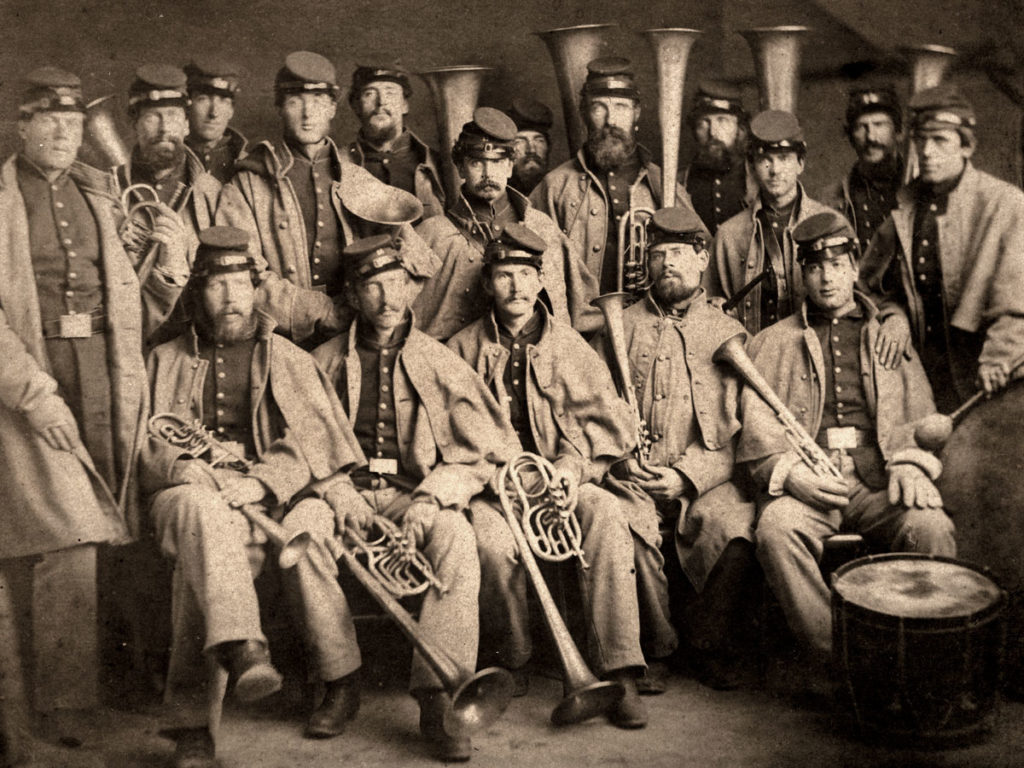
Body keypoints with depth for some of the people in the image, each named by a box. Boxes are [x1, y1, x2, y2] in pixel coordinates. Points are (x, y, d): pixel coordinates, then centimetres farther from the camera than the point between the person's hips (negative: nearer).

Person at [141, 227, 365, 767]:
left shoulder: (288, 360, 18)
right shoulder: (165, 362, 22)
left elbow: (312, 441, 3)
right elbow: (144, 443, 14)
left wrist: (259, 480, -15)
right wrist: (181, 466, -10)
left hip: (275, 494, 0)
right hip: (192, 493, 0)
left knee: (306, 525, -35)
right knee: (201, 509, -37)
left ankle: (339, 680, -22)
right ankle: (242, 648, -54)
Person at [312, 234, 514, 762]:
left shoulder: (439, 363, 9)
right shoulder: (324, 363, 12)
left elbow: (484, 453, 4)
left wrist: (428, 500, -12)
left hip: (416, 495, -1)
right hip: (346, 495, 1)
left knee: (457, 538, -34)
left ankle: (438, 699, -34)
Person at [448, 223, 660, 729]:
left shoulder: (569, 347, 14)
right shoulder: (462, 350, 13)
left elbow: (609, 421, 6)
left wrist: (574, 462, -14)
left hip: (562, 479, 1)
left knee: (606, 513, -32)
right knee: (490, 536, -35)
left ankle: (619, 673, -31)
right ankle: (509, 666, -11)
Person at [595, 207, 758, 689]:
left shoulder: (729, 334, 13)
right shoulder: (620, 329, 17)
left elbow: (737, 432, 4)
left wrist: (687, 477, -11)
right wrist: (624, 464, -8)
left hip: (707, 480, 0)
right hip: (632, 478, 1)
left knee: (735, 529, -31)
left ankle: (710, 649, -8)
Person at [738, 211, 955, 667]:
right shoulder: (771, 343, 20)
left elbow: (921, 416, 14)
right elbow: (757, 424, 6)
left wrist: (909, 462, -9)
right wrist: (790, 471, -13)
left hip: (878, 481, 1)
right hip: (806, 484, -1)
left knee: (931, 526, -30)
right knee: (776, 527, -34)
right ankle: (831, 656, -27)